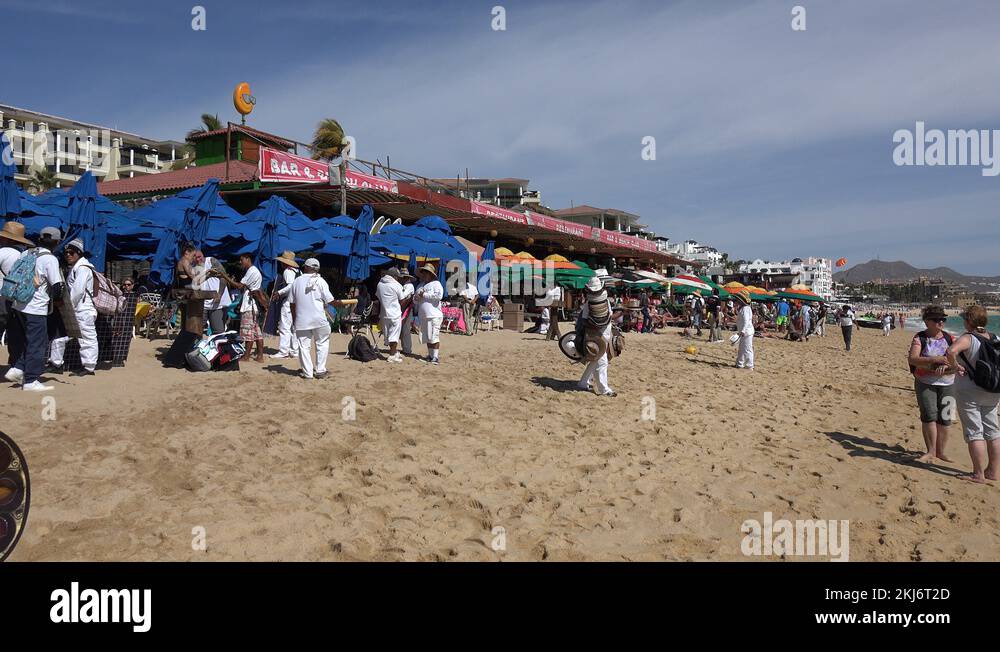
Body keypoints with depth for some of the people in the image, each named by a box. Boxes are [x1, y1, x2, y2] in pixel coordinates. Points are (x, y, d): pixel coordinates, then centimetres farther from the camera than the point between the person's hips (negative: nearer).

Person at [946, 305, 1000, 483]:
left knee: (974, 433, -1)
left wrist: (956, 366, -19)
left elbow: (951, 351, -36)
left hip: (969, 392, -7)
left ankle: (979, 474, 3)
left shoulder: (968, 338, -15)